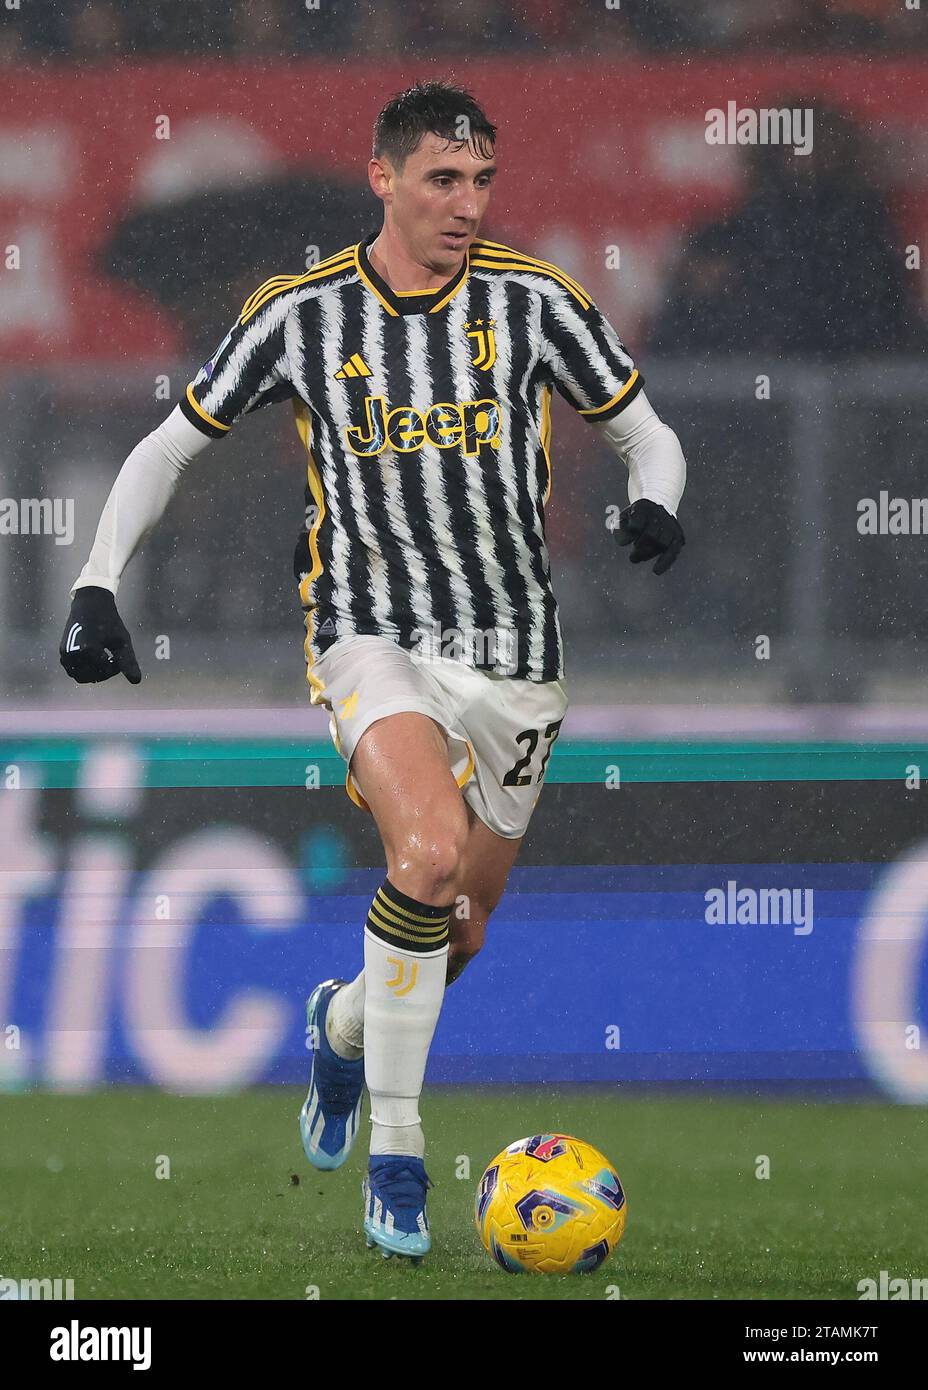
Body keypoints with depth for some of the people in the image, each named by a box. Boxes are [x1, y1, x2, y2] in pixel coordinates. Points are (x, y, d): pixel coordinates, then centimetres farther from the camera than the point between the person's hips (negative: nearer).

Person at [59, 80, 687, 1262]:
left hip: (512, 652, 3)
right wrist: (96, 584, -5)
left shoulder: (532, 300, -4)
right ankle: (393, 1155, -15)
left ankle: (343, 1023, 49)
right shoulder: (301, 314, -5)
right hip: (371, 634, -3)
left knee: (455, 933, 11)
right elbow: (169, 447, 6)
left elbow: (644, 433, 6)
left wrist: (655, 502, -18)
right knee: (430, 852, -30)